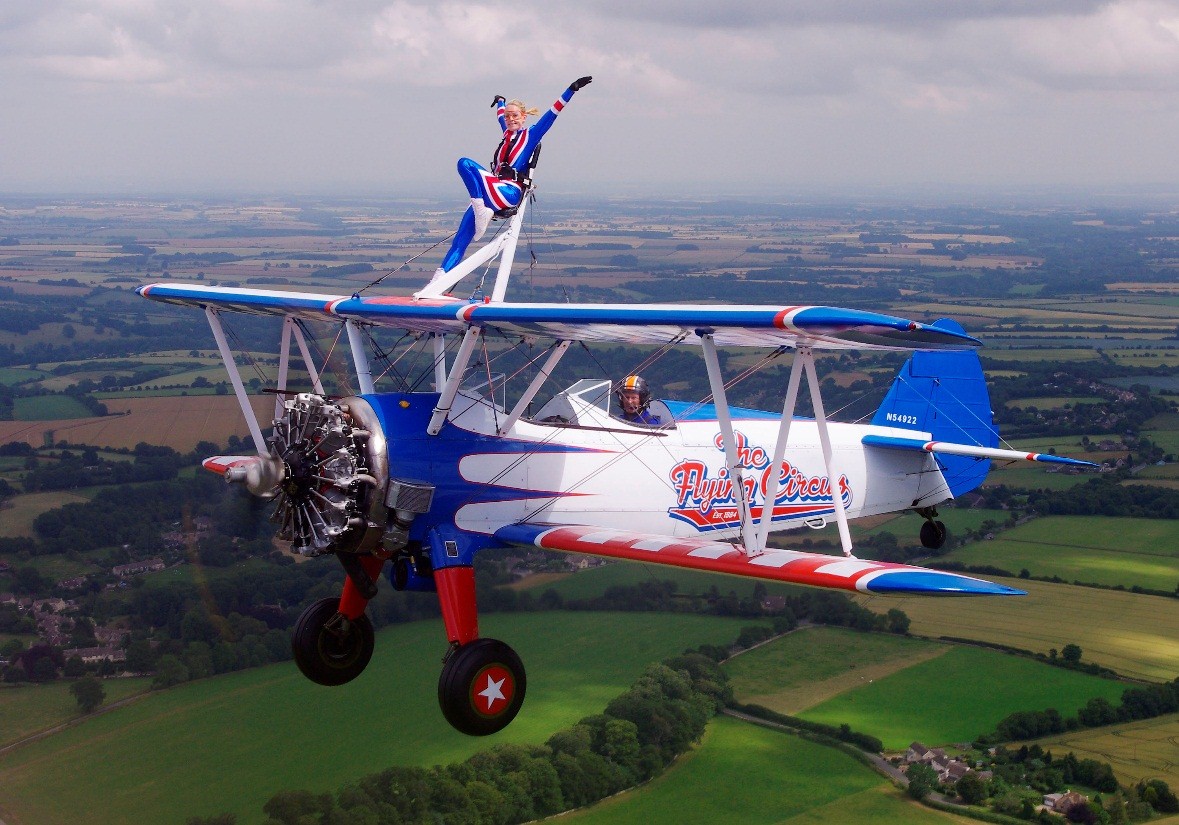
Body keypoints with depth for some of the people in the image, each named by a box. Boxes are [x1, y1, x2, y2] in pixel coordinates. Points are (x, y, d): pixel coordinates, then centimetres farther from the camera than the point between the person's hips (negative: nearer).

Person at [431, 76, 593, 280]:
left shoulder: (531, 134, 5)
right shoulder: (508, 132, 24)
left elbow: (552, 114, -3)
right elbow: (500, 115, 46)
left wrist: (572, 89, -10)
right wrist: (500, 101, 65)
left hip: (510, 192, -7)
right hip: (492, 191, 7)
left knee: (465, 163, -28)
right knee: (461, 239, -8)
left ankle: (482, 211, -29)